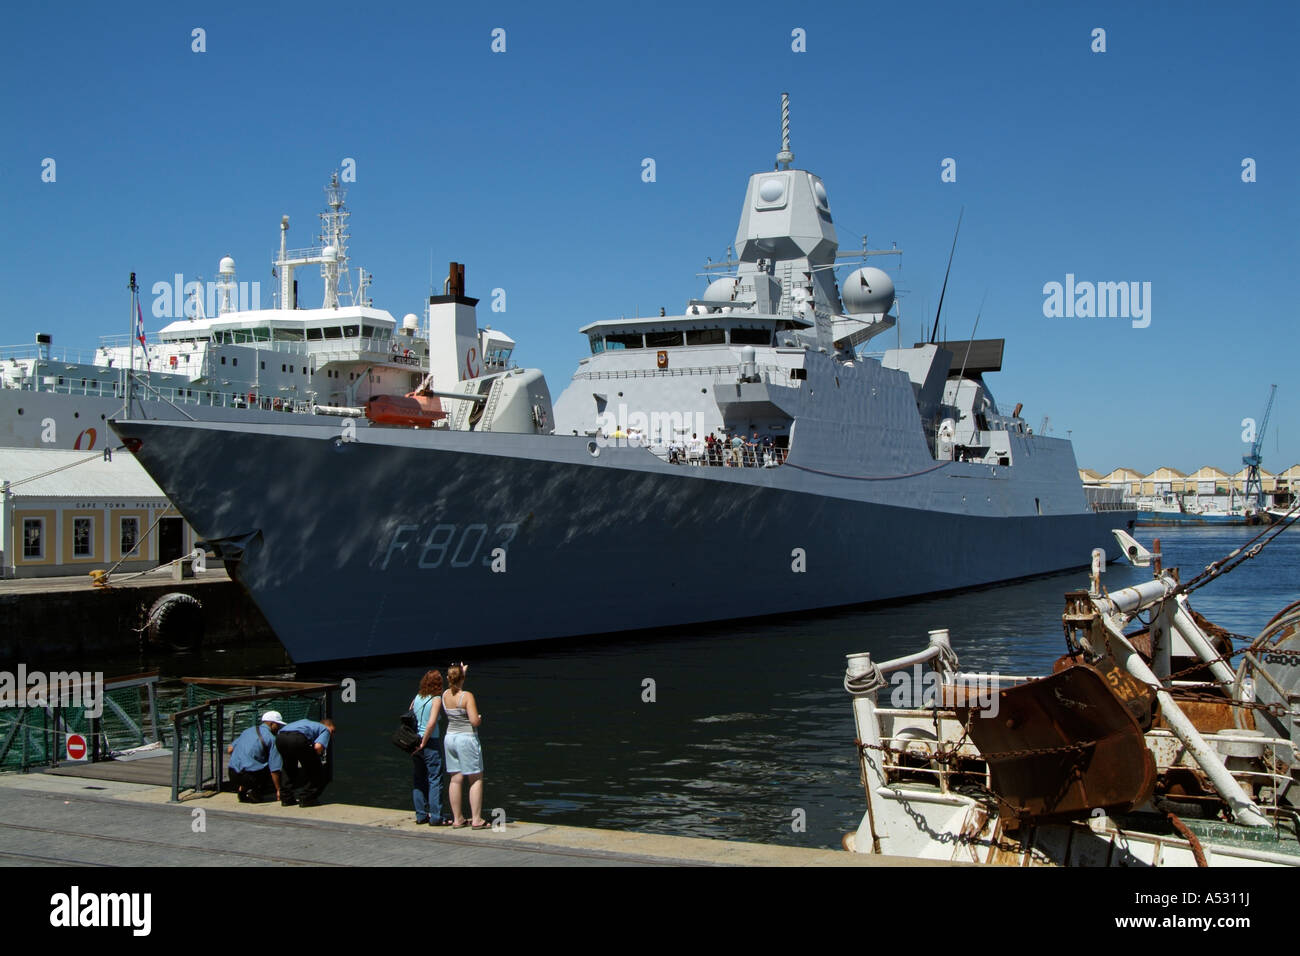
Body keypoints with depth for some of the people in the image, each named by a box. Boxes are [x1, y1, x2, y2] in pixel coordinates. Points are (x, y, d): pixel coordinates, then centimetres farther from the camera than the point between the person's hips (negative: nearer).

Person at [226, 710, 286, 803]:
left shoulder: (247, 731, 18)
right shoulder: (271, 738, -3)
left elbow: (229, 750, 19)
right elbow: (274, 768, -7)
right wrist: (278, 790, -1)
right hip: (251, 776, -7)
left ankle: (243, 789, 7)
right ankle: (255, 792, -11)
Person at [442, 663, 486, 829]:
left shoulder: (445, 695, 2)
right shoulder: (467, 696, -17)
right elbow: (474, 721, -21)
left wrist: (462, 672, 37)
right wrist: (480, 718, 1)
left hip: (450, 737, 6)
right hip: (467, 738, -6)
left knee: (456, 779, 10)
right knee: (476, 779, 1)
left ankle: (457, 819, 13)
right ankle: (476, 820, -1)